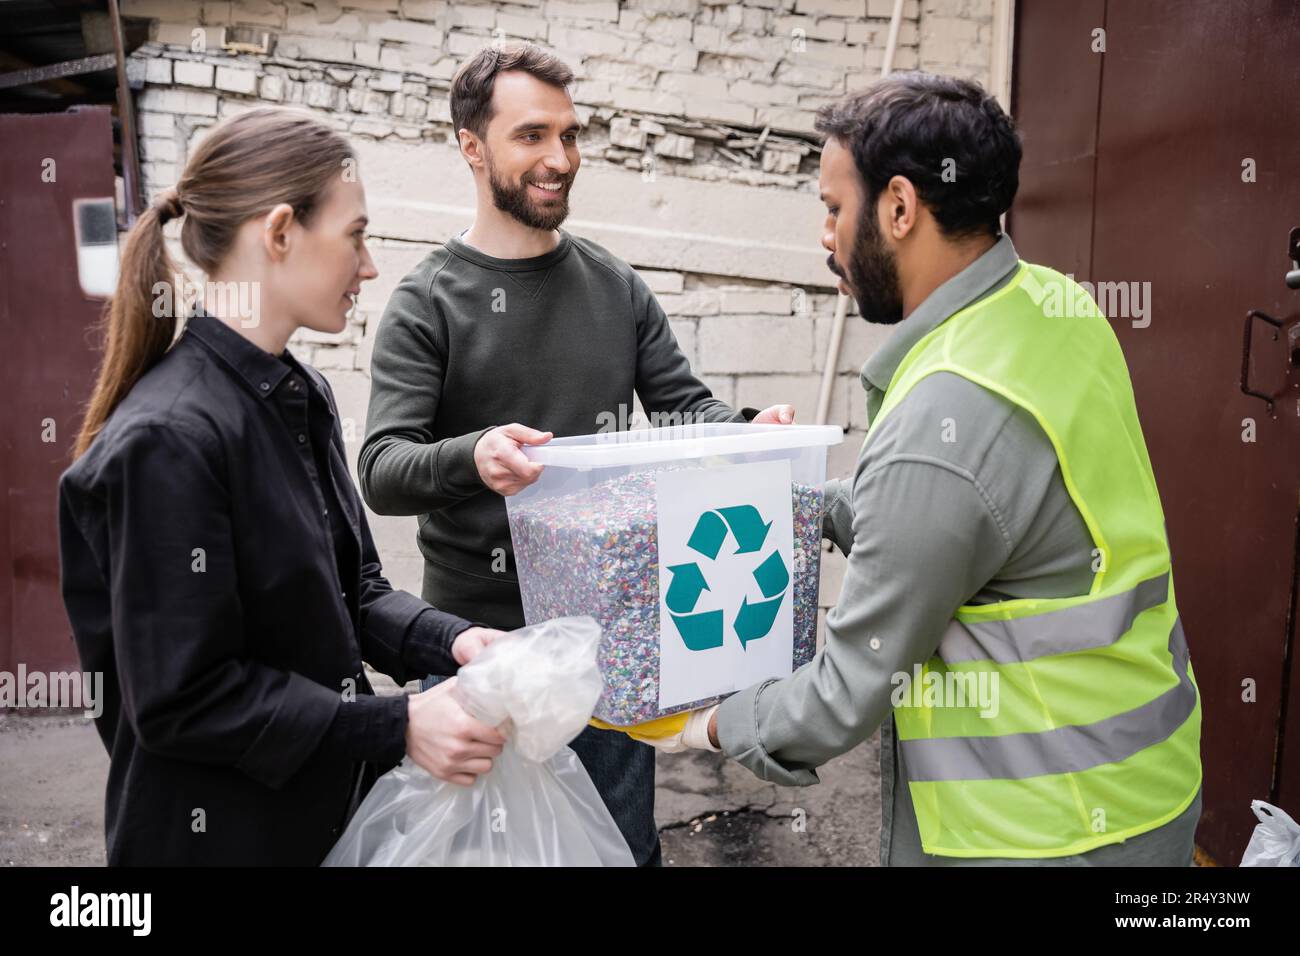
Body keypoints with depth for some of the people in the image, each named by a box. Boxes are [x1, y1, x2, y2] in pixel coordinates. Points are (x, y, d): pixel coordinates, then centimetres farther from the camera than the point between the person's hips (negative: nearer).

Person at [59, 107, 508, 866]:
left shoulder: (304, 397, 3)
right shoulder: (168, 438, -23)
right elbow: (180, 700, -22)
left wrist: (449, 640, -9)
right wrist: (398, 728, -23)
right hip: (224, 832, -7)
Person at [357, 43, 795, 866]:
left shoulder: (617, 287, 6)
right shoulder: (428, 302, -6)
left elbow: (686, 404, 6)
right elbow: (382, 471, -15)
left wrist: (747, 429, -16)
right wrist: (471, 457, -36)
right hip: (480, 635, -3)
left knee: (627, 841, 15)